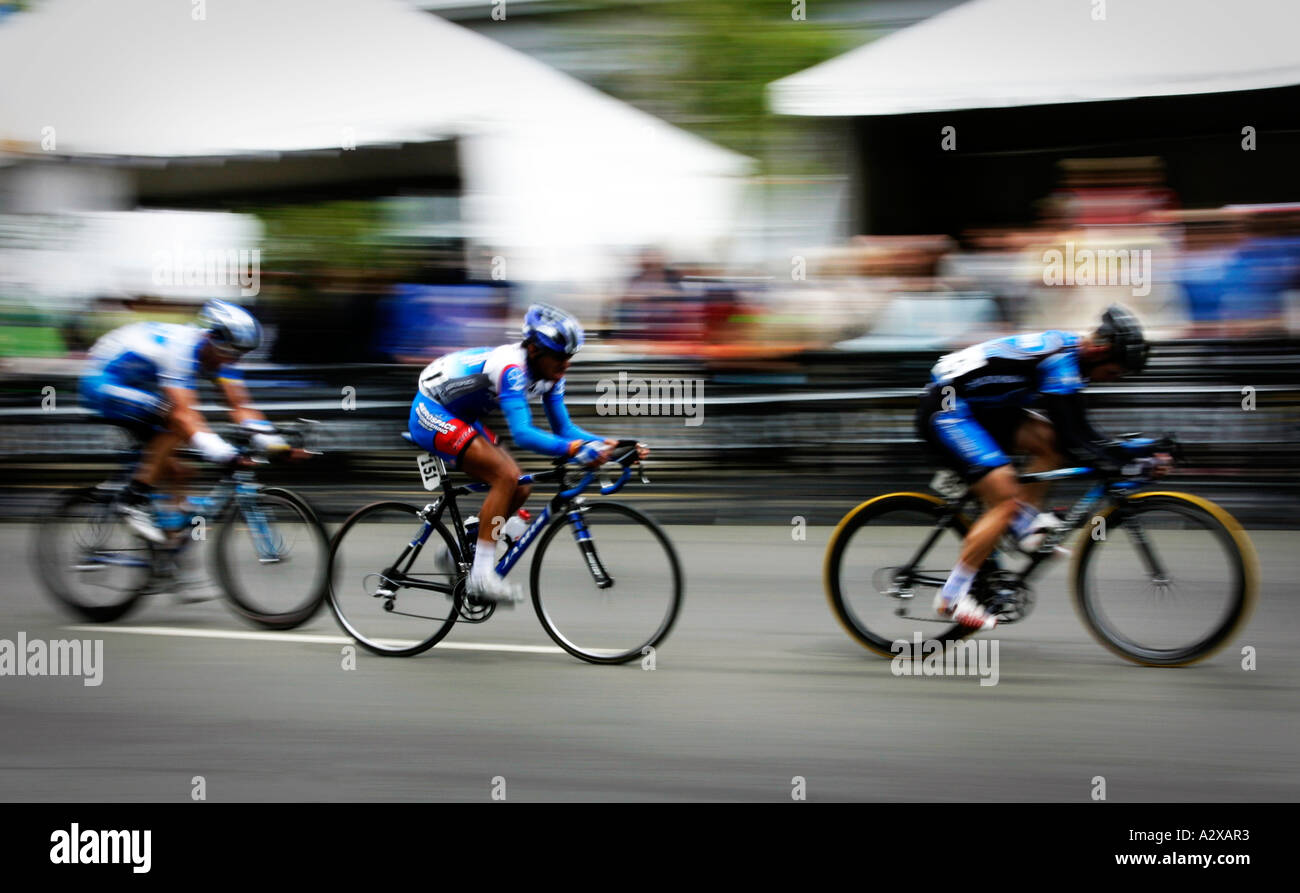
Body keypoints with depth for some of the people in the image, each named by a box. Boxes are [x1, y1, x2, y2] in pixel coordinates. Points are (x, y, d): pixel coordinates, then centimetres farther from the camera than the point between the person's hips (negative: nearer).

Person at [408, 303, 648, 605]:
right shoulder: (512, 368, -31)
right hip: (432, 413, -9)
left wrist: (605, 443, -16)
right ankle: (481, 574, -22)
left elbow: (563, 427, 0)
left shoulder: (549, 373, -5)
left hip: (461, 418, 9)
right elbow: (523, 434, -41)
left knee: (519, 489, 0)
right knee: (506, 476, -23)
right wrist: (574, 449, -52)